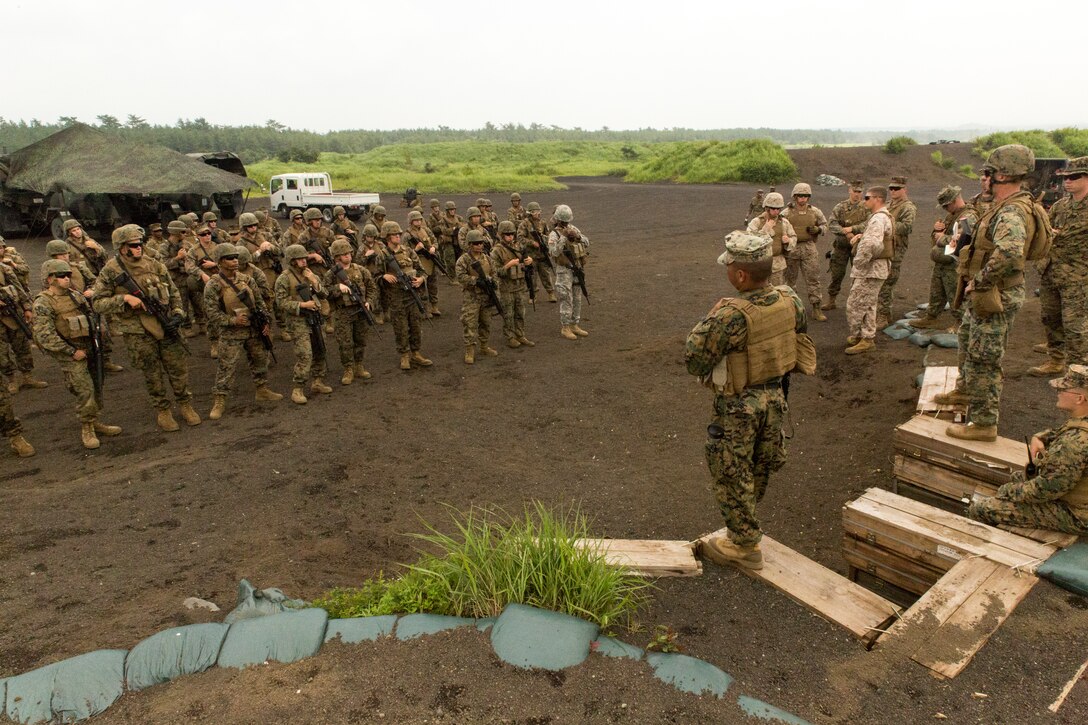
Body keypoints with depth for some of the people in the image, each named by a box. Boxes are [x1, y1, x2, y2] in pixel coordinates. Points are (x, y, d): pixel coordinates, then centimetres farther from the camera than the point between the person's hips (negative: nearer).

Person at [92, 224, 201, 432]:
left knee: (179, 368, 6)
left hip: (165, 325, 3)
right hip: (137, 332, -3)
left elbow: (173, 292, 12)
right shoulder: (110, 272, -6)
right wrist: (124, 298, -20)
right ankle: (163, 411, 22)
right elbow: (98, 304, -6)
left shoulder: (154, 265, 3)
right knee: (152, 374, 7)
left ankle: (185, 405, 23)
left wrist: (177, 312, -2)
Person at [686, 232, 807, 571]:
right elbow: (800, 326, 11)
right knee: (761, 466, 25)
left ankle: (744, 545, 27)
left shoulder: (731, 315, -33)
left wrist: (709, 319, -11)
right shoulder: (789, 299, -10)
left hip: (738, 406, -7)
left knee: (733, 475, 12)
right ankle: (745, 524, 47)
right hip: (774, 397, 7)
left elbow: (694, 358, -25)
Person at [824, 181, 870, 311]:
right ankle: (831, 301, 14)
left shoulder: (866, 208, 1)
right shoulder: (840, 206, 1)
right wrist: (845, 232, -21)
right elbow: (831, 224, -9)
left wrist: (851, 228, -22)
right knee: (836, 273, 4)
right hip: (841, 245, 0)